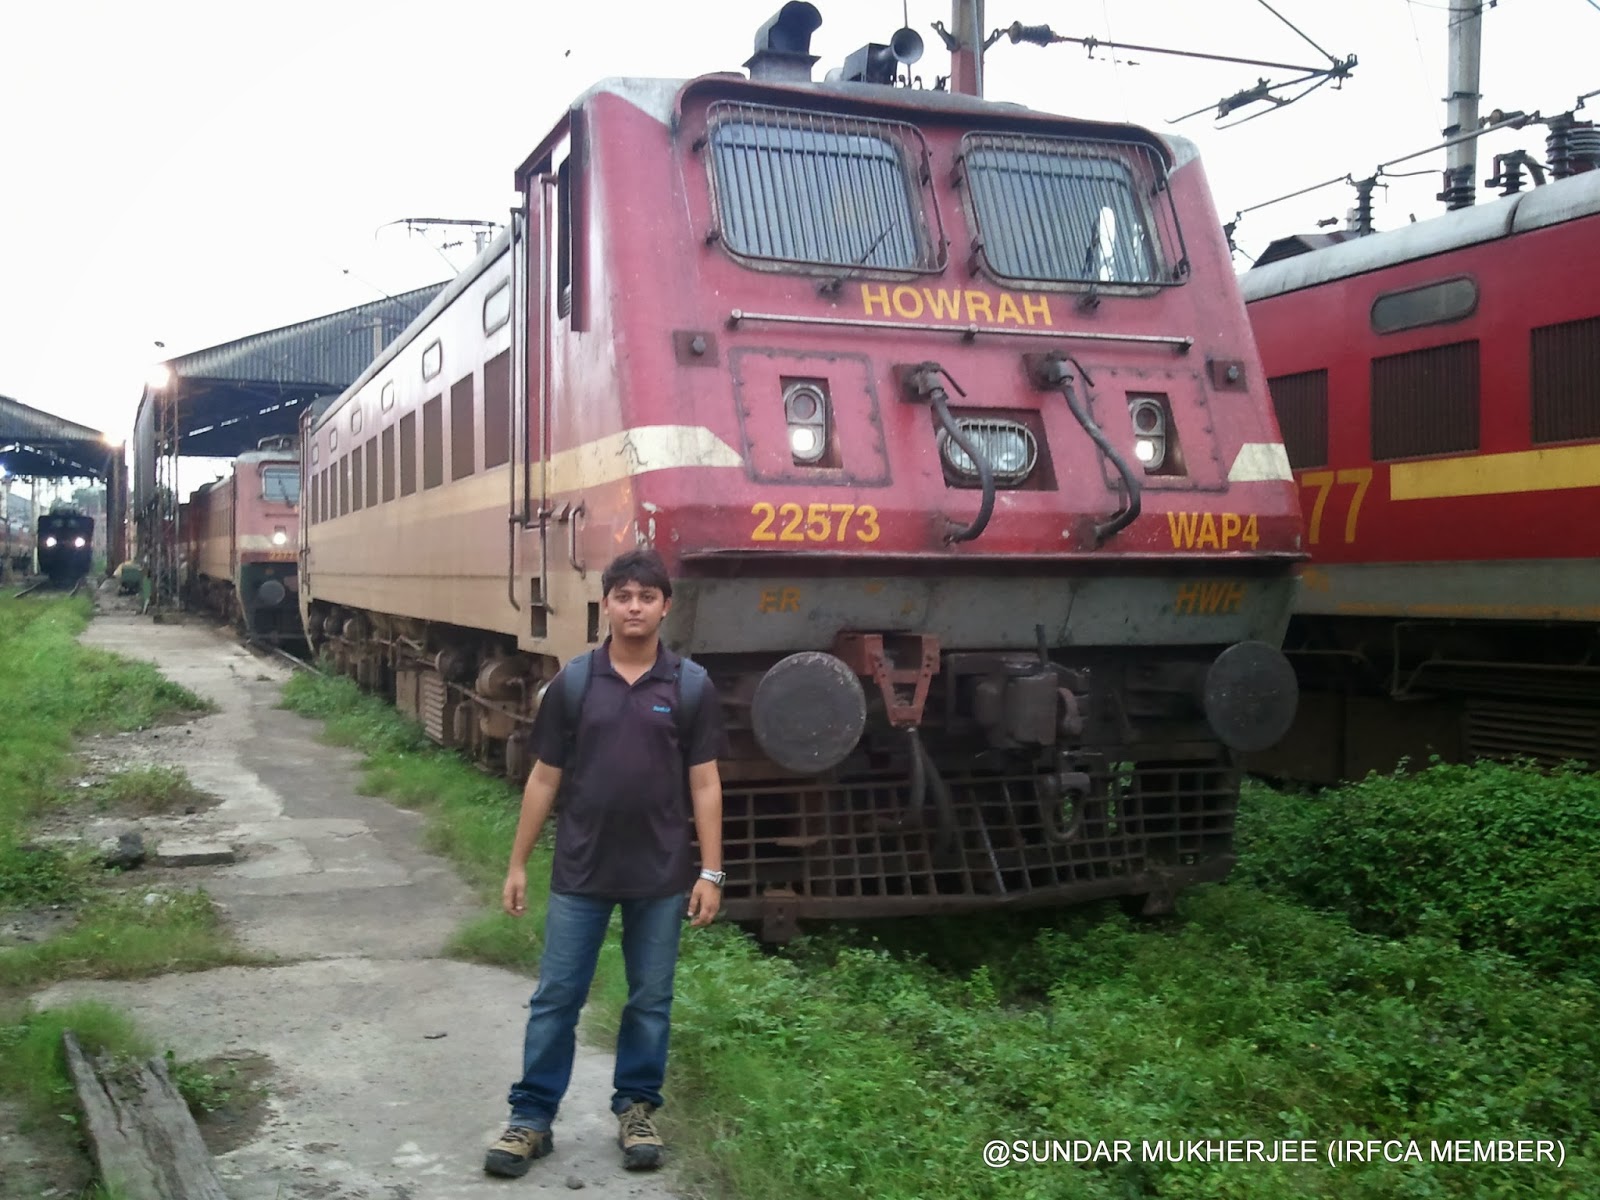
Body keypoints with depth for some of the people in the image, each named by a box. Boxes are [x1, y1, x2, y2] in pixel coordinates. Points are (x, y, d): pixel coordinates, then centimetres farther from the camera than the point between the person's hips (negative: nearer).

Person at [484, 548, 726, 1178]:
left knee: (650, 1001, 11)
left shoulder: (691, 687, -3)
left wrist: (710, 872, -5)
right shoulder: (572, 683, -2)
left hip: (660, 875, 0)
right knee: (555, 999, 7)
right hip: (579, 872, 0)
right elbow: (545, 778, 3)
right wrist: (518, 863, 3)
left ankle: (636, 1109, 28)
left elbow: (705, 785, -2)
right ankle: (531, 1118, 20)